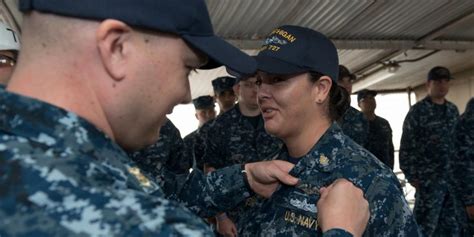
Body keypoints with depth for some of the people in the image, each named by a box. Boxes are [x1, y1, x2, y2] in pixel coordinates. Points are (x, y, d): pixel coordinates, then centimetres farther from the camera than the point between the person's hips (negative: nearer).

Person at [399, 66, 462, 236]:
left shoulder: (453, 110, 13)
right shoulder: (418, 111, -5)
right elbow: (407, 146, -8)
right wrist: (411, 176, -12)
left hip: (455, 178, 6)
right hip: (429, 178, -6)